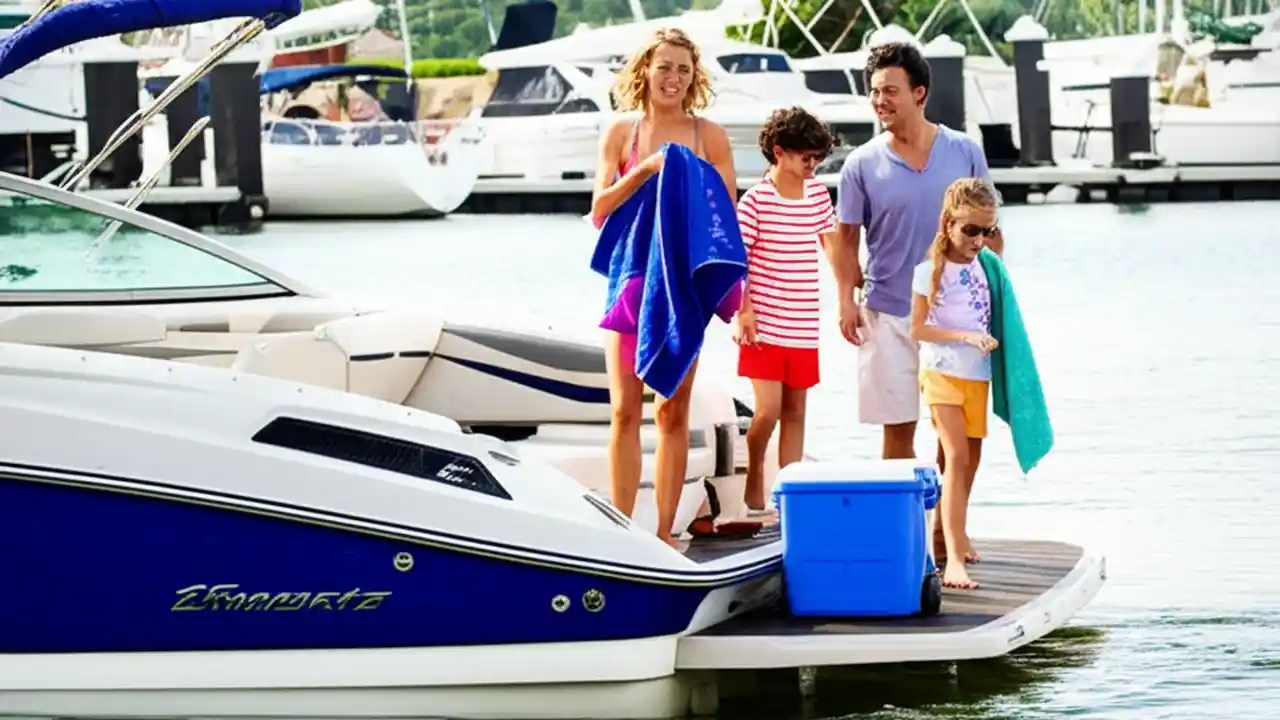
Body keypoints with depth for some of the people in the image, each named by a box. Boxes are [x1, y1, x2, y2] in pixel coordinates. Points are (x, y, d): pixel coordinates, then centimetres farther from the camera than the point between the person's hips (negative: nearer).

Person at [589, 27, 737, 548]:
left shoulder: (709, 136, 2)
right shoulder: (621, 134, 4)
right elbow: (600, 211, -2)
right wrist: (644, 171, -15)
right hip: (631, 276, 0)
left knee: (674, 411, 4)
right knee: (625, 409, -2)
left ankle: (664, 531, 9)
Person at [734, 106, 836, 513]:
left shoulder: (819, 196, 6)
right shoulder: (755, 201, -10)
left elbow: (831, 243, 19)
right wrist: (743, 311, -13)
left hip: (804, 326, 5)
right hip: (765, 324, -5)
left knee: (795, 411, 8)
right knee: (768, 410, -10)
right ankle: (754, 477, 13)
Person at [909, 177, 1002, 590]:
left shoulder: (984, 266, 7)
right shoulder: (930, 271, -9)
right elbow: (917, 329, -11)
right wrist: (964, 336, -18)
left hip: (977, 373, 6)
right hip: (942, 371, -6)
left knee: (971, 457, 14)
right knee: (957, 456, -16)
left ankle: (957, 534, 36)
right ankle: (953, 559, -22)